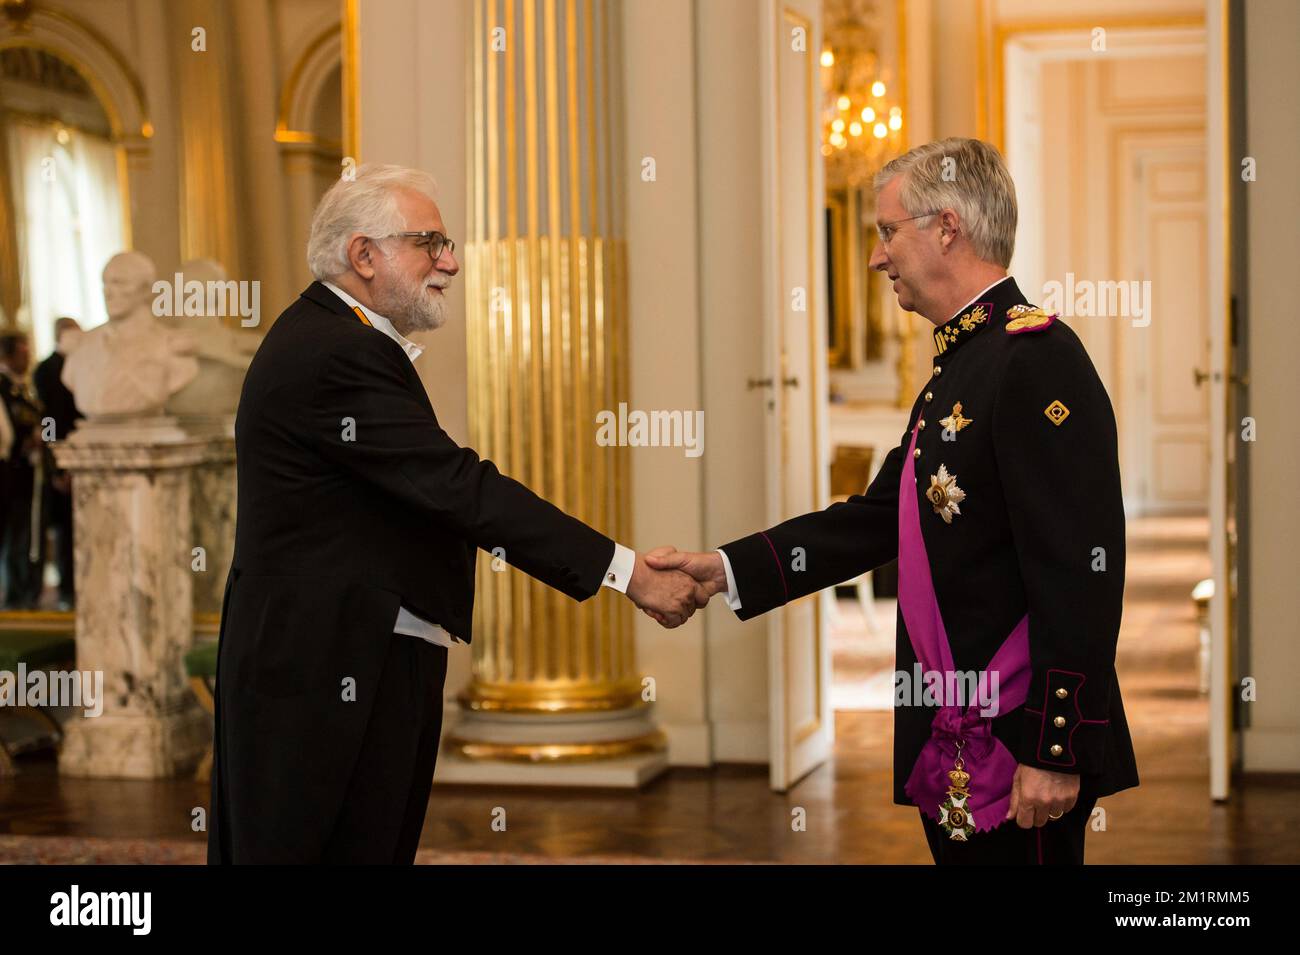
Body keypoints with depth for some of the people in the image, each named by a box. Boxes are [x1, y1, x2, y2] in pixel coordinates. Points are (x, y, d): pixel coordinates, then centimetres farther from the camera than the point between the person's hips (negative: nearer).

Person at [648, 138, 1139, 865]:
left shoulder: (1039, 356, -16)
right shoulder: (957, 366, 15)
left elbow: (1080, 568, -21)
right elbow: (878, 519, 14)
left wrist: (1055, 751, -22)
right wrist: (725, 571, 6)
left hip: (1022, 751, -9)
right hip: (951, 749, 9)